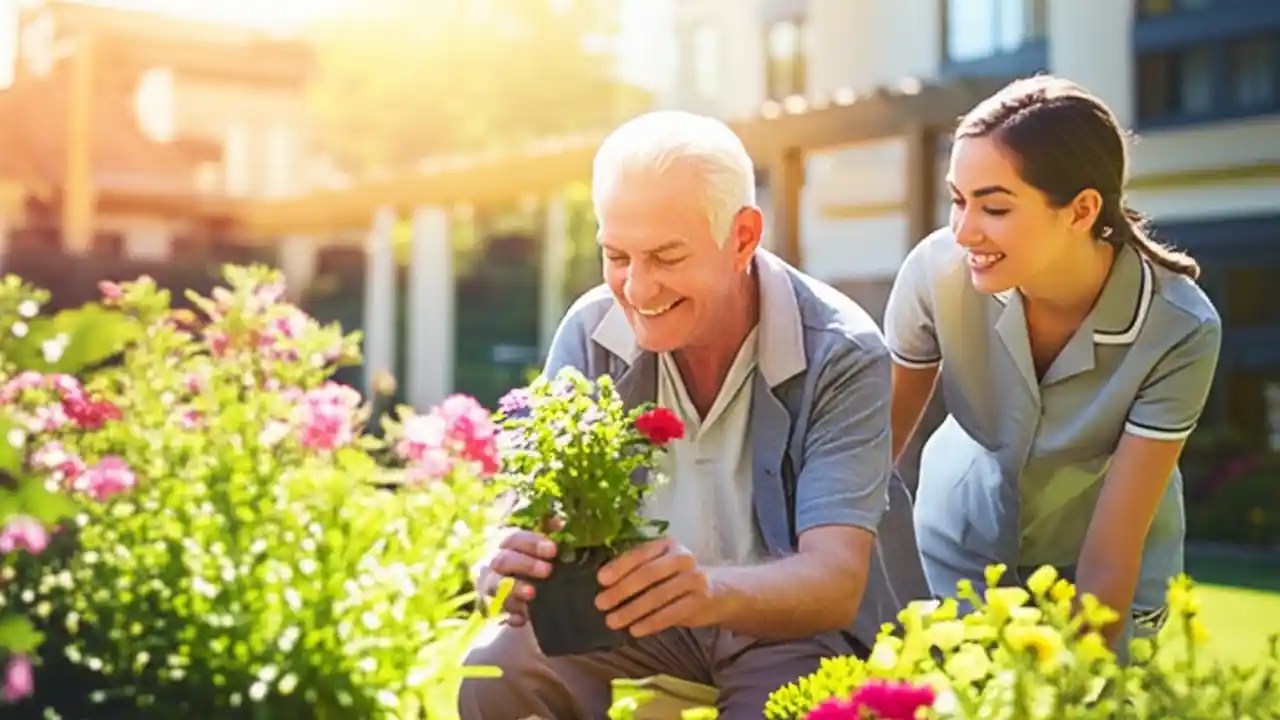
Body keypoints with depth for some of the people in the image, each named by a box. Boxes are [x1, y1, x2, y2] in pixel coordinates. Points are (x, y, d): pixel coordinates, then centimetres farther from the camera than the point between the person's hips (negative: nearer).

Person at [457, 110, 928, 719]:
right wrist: (519, 570, -40)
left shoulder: (842, 355, -21)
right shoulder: (590, 332, -10)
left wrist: (712, 591, -51)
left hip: (803, 625, -2)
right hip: (635, 609, 3)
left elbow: (836, 582, -29)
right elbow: (541, 518, -14)